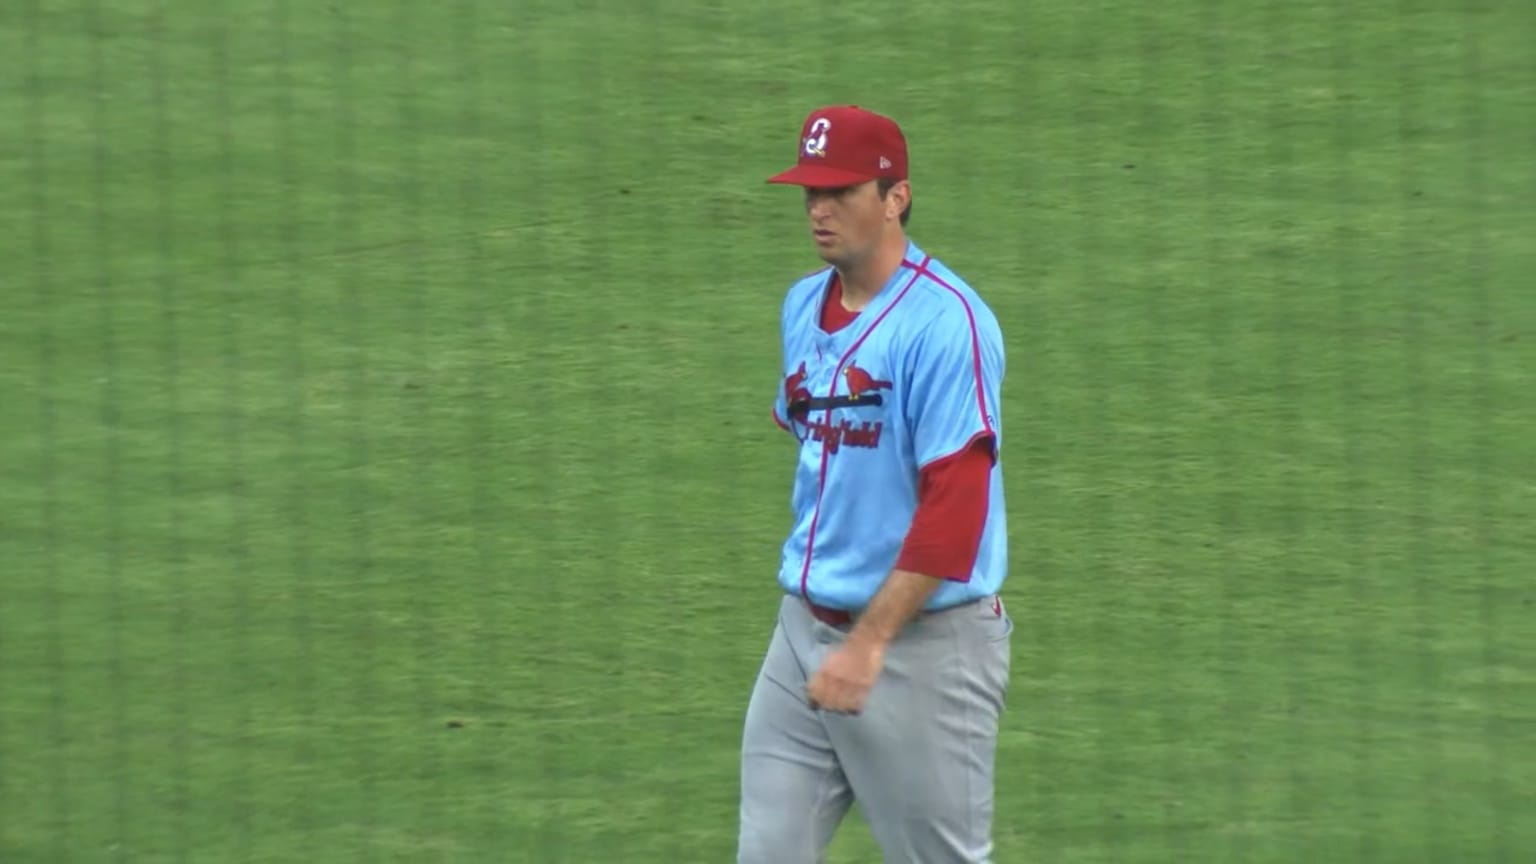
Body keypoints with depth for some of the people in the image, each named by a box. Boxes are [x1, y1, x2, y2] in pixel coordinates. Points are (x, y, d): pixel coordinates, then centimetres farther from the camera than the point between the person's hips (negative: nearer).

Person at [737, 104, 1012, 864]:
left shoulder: (945, 320, -15)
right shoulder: (803, 308, 10)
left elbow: (956, 506, -21)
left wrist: (870, 643, -24)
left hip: (922, 640, -8)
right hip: (805, 630, 8)